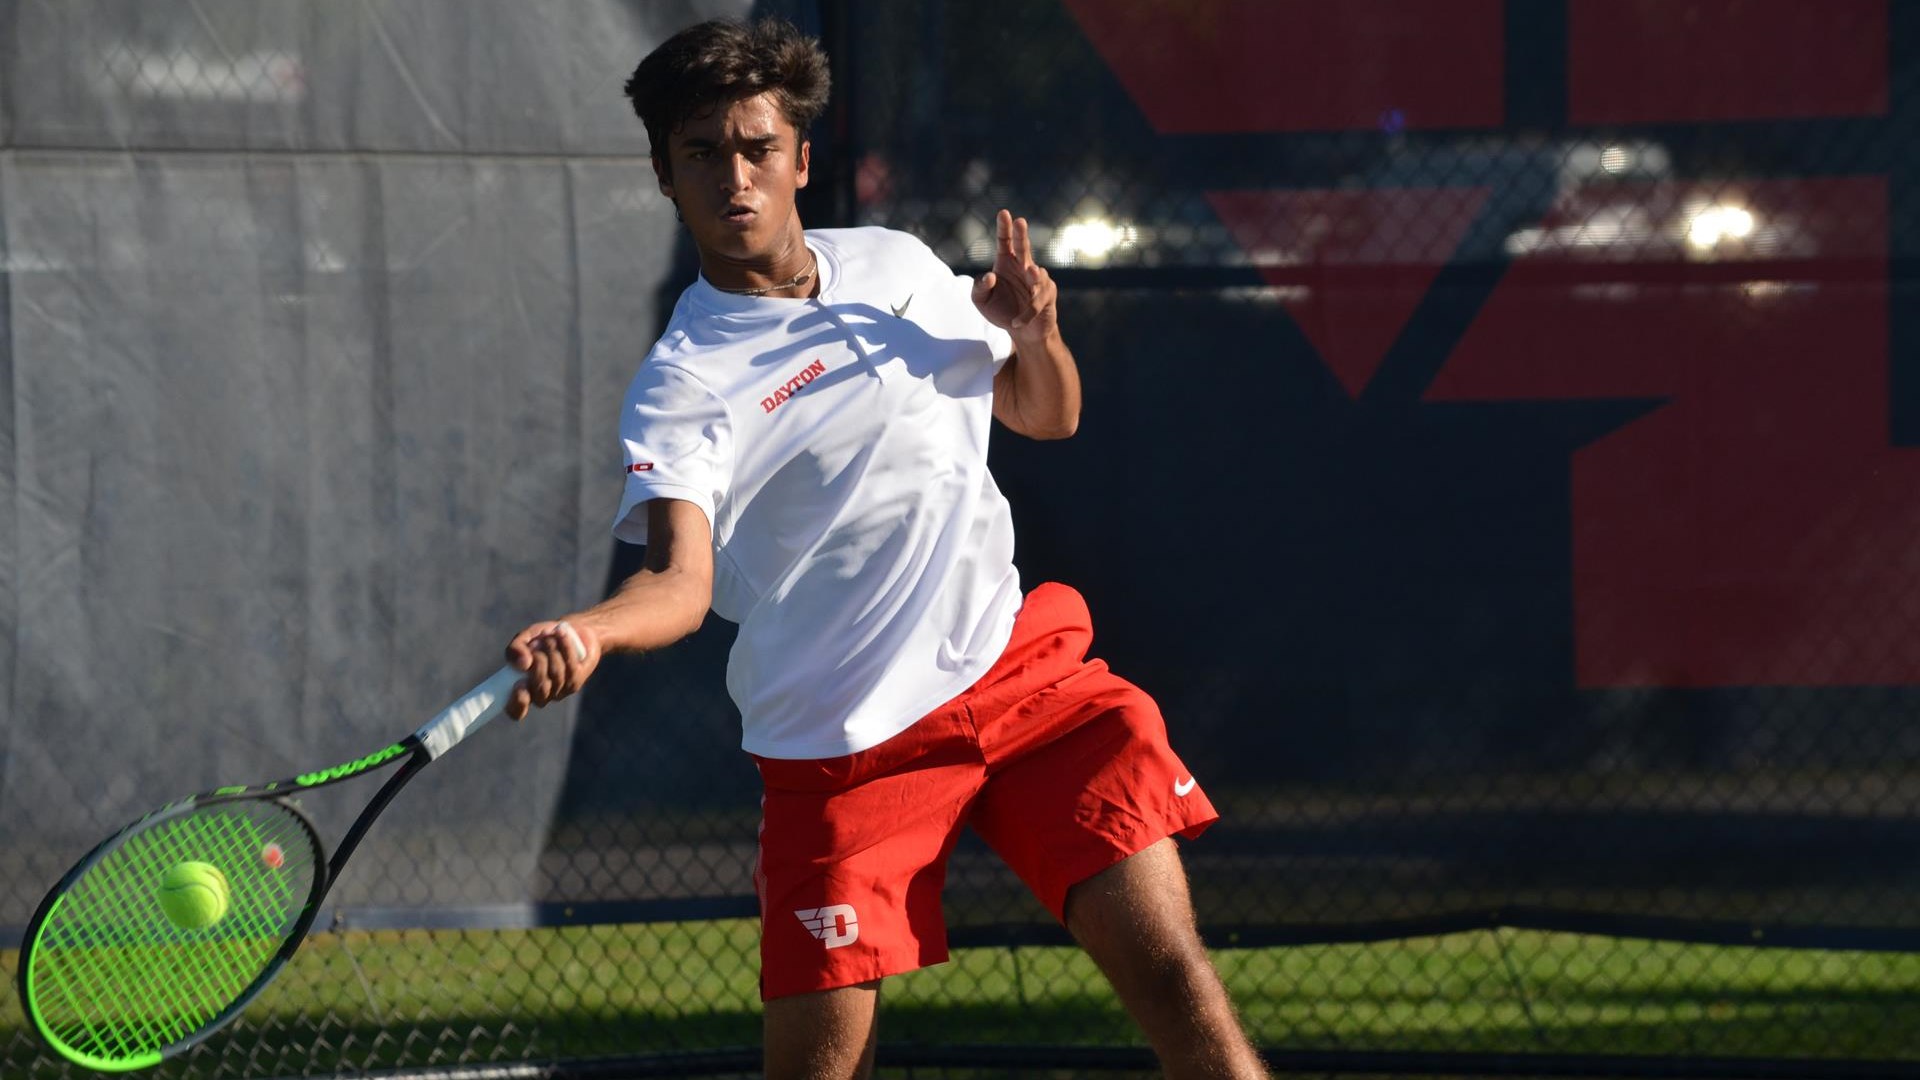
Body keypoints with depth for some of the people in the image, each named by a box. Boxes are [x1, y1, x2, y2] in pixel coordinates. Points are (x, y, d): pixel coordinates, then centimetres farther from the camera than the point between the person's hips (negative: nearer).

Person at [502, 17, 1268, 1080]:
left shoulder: (899, 269, 9)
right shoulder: (680, 385, -7)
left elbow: (1044, 416, 22)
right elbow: (682, 577, -21)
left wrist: (1035, 338, -1)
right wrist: (584, 633, -43)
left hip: (1015, 666, 4)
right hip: (839, 744, -4)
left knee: (1170, 971, -9)